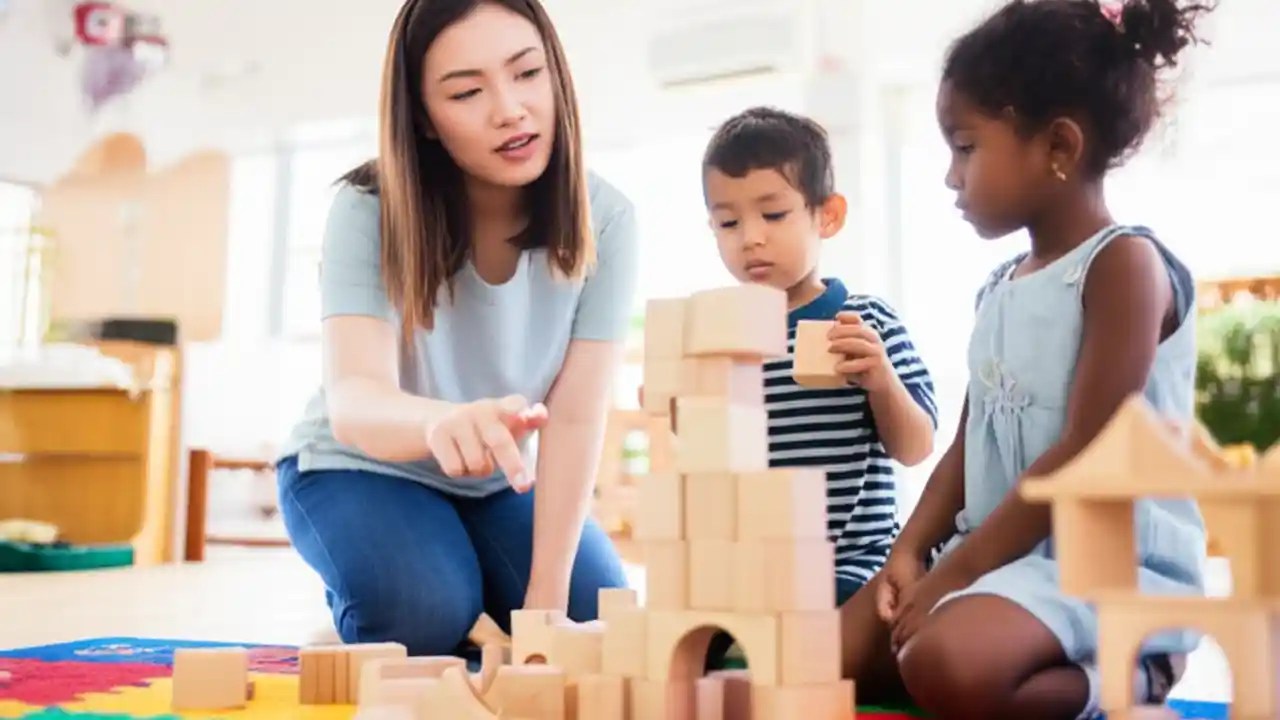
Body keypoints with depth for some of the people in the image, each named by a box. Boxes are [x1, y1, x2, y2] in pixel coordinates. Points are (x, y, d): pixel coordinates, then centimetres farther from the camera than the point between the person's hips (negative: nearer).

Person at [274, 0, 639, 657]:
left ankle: (473, 588, 15)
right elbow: (352, 400, -39)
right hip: (358, 466, -2)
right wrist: (443, 421, -63)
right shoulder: (368, 210, -26)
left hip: (498, 481, 3)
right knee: (425, 615, -28)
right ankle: (357, 598, 7)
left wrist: (546, 595, -25)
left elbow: (576, 417, -22)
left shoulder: (603, 219, -21)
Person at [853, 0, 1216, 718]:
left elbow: (1085, 455, -18)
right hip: (1010, 556, 9)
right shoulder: (1001, 288, 14)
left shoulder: (1125, 263, -11)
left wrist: (955, 572, -17)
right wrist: (911, 553, -3)